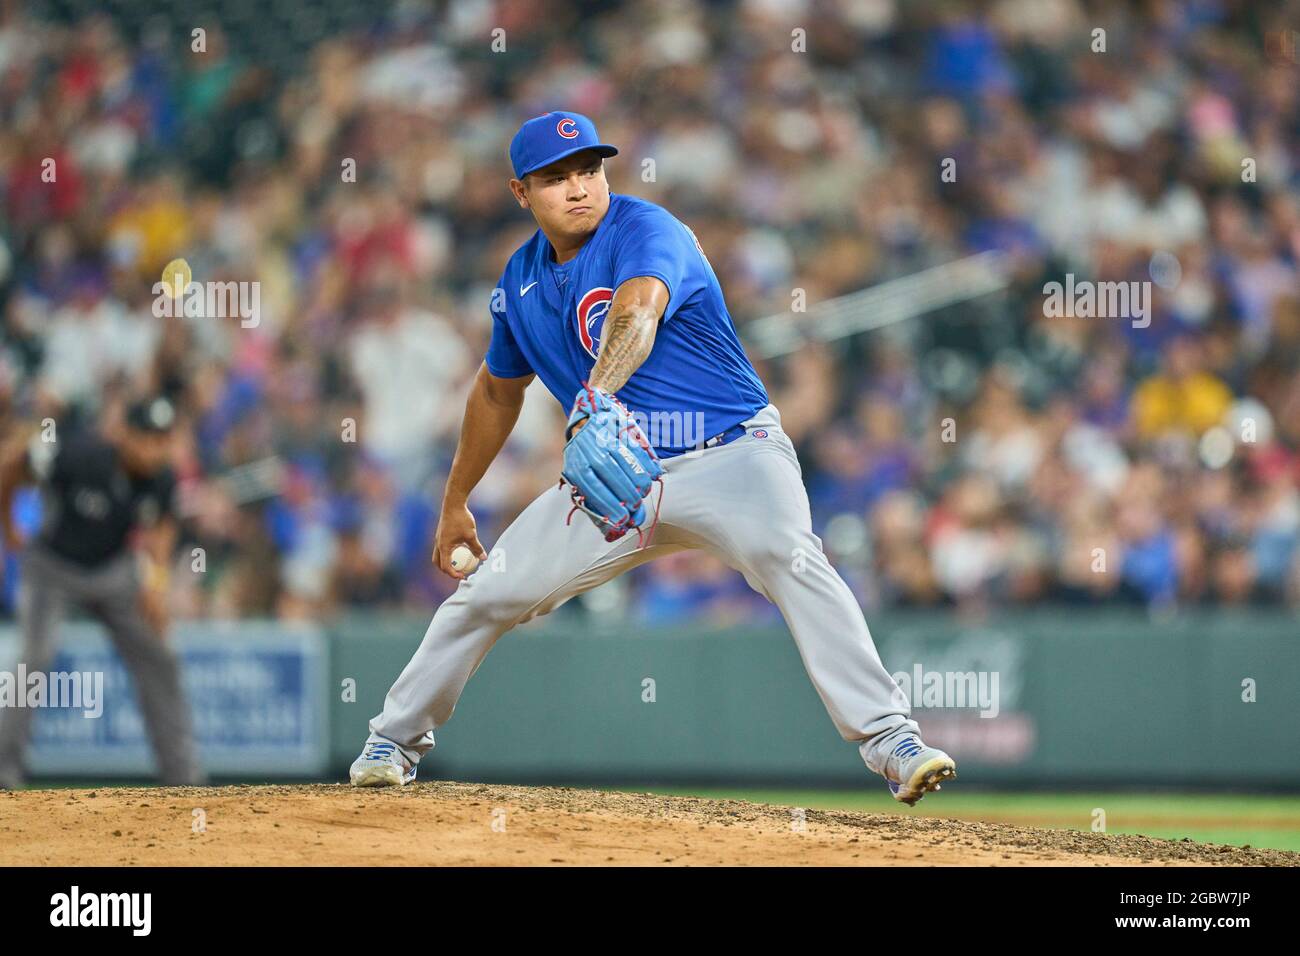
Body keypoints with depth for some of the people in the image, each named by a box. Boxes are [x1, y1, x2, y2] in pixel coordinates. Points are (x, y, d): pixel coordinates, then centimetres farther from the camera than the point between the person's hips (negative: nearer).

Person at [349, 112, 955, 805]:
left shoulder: (645, 232, -16)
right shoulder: (521, 281, 5)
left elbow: (637, 311, -40)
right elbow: (498, 390, 23)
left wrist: (596, 398, -60)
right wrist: (455, 503, 28)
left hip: (730, 456, -6)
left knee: (790, 558, -34)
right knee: (488, 592, 2)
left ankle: (890, 739, -37)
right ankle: (396, 738, 26)